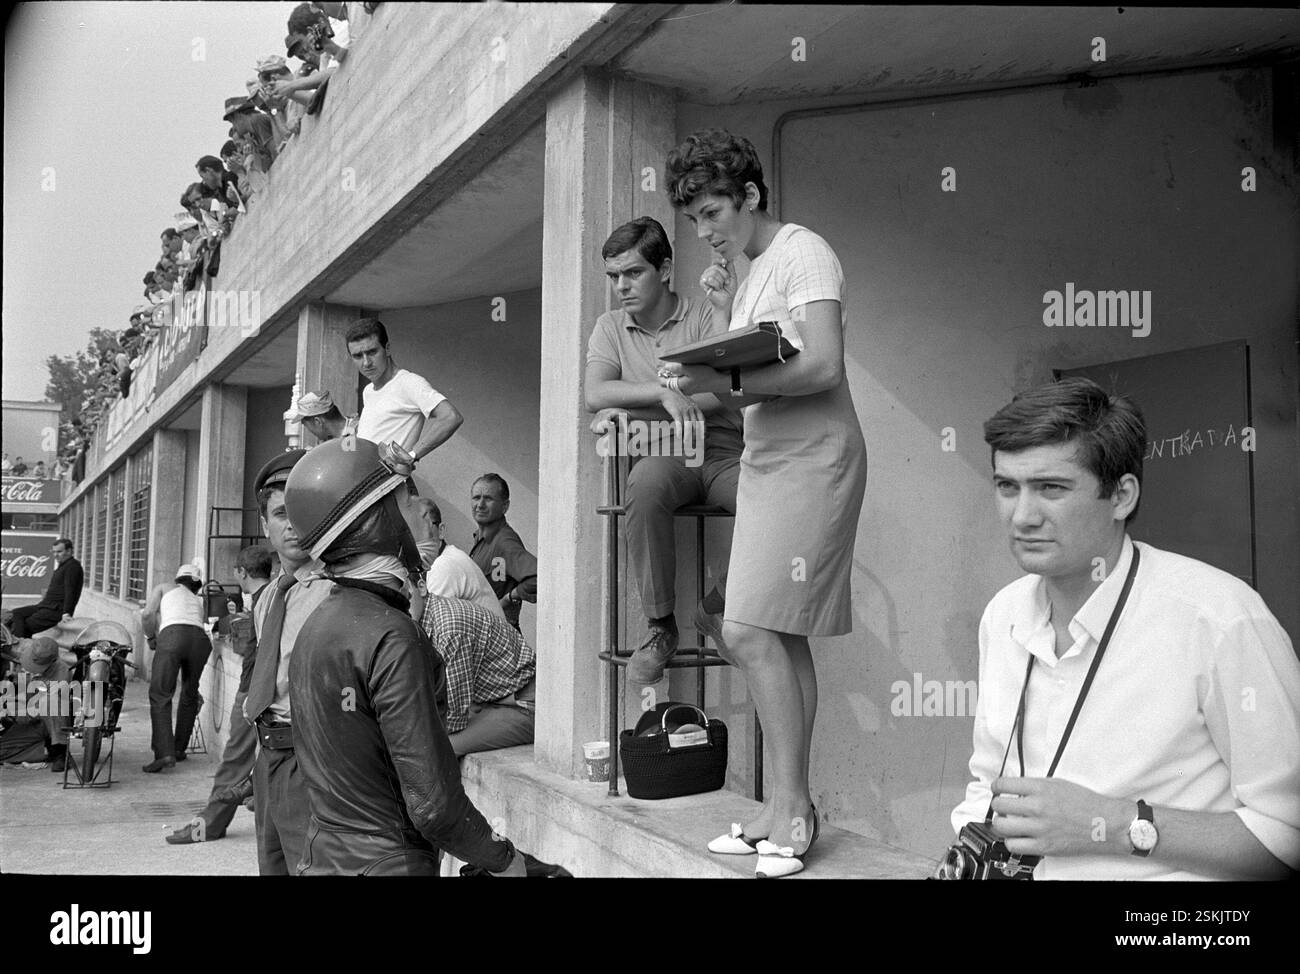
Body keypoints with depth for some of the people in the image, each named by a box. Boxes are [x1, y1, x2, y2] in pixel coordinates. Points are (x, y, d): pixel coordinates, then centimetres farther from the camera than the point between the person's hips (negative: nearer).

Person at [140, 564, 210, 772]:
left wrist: (152, 636, 31)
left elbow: (147, 614, 10)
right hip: (201, 638, 4)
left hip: (173, 633, -4)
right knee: (190, 695, 21)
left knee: (160, 695, -4)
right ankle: (179, 748, 26)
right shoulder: (199, 601, 38)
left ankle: (164, 752, -17)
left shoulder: (164, 589, 29)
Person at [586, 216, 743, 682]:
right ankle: (660, 626, -21)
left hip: (720, 451, 0)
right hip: (660, 454, 0)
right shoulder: (610, 328, 13)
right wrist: (662, 393, -18)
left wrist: (629, 410, -13)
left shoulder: (705, 316, 4)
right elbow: (594, 394, -2)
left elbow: (726, 394, -9)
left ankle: (716, 608, -5)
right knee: (646, 481, -37)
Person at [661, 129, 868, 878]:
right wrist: (726, 311, 7)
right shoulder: (752, 273, 20)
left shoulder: (804, 253, -5)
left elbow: (823, 366, -18)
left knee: (750, 632, -14)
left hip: (812, 460, -9)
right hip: (767, 461, 9)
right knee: (782, 637, 8)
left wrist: (726, 380, -26)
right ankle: (790, 810, 15)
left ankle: (792, 804, -1)